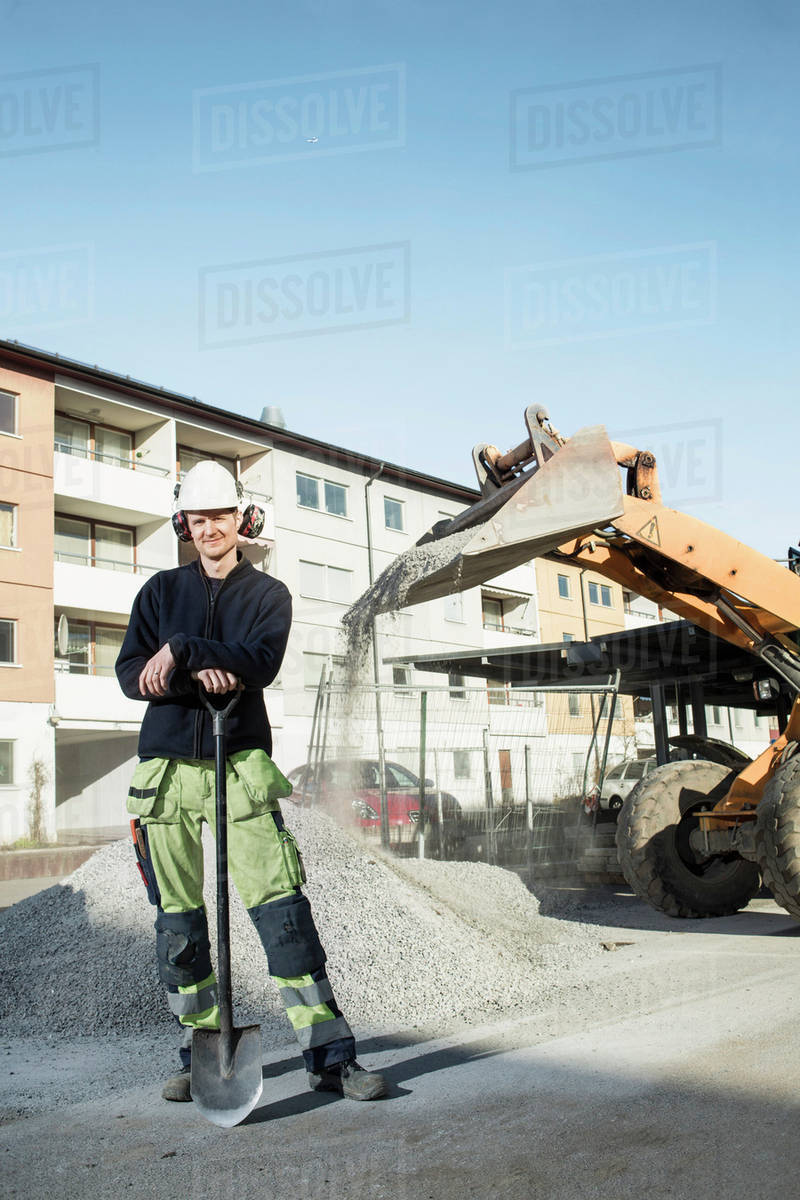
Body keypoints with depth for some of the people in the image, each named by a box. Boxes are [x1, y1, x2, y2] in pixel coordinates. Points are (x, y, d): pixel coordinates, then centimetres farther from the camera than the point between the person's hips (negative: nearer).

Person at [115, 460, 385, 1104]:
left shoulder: (269, 594, 10)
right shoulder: (162, 590, 15)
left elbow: (260, 663, -9)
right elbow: (130, 673, 4)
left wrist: (182, 650, -18)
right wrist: (197, 673, -13)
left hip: (242, 763, -2)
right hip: (168, 765, 2)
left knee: (283, 909, -9)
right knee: (178, 921, 5)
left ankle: (330, 1054, -5)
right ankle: (200, 1055, 18)